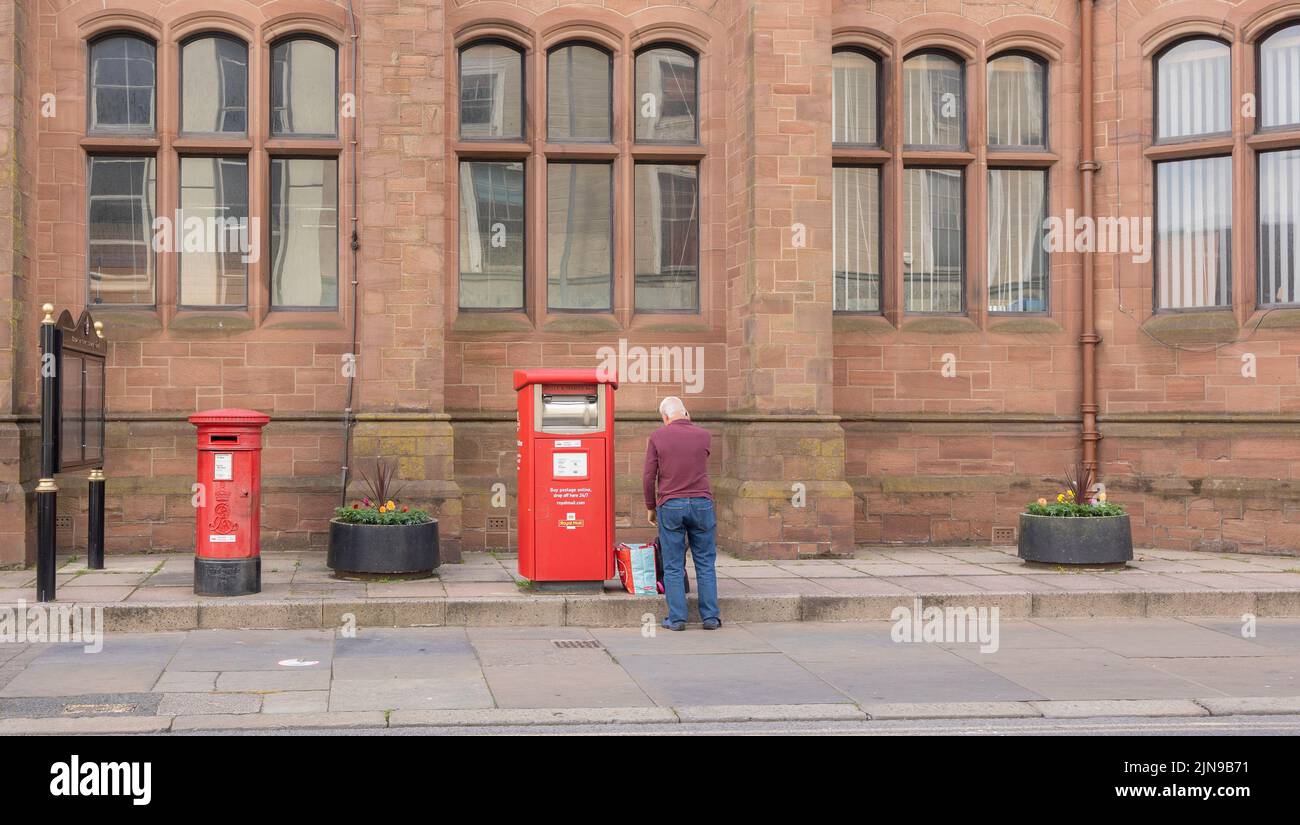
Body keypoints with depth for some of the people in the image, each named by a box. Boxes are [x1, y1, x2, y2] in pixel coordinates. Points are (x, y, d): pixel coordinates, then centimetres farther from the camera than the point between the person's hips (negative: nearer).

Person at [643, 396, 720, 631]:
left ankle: (676, 618, 3)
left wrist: (650, 507, 9)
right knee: (705, 563, 9)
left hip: (670, 506, -1)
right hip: (701, 504, 1)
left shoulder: (657, 437, -1)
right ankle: (710, 616, 8)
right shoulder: (703, 435, 2)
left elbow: (649, 476, -3)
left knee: (673, 566, 4)